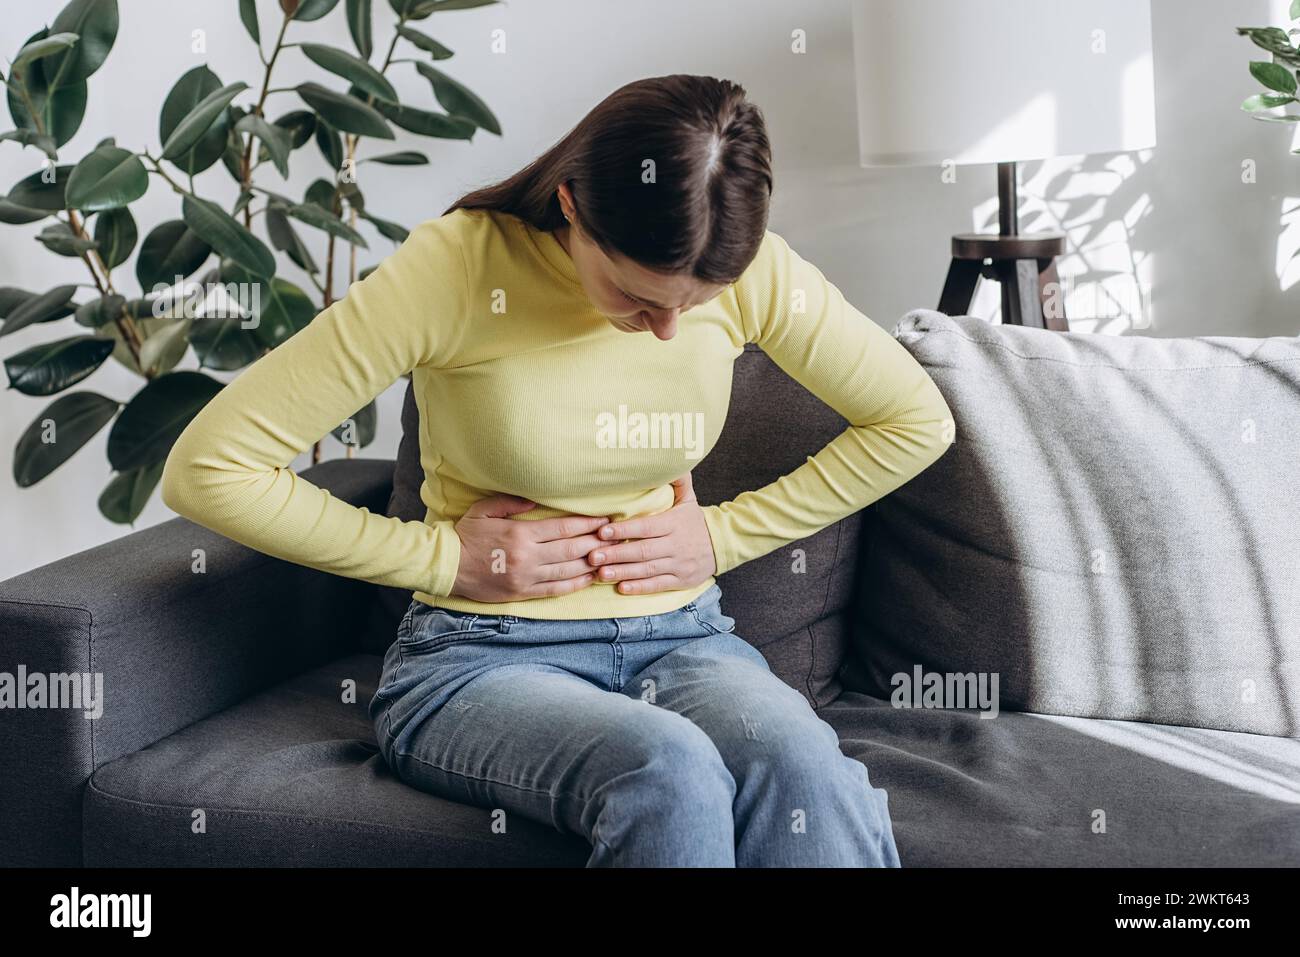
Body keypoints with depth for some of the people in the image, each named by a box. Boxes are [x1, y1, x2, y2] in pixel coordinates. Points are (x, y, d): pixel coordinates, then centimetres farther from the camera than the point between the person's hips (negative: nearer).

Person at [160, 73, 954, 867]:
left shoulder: (747, 269, -6)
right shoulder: (454, 270, -16)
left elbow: (917, 421, 8)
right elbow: (209, 467, -15)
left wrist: (726, 536, 0)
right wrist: (443, 557, -12)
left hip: (680, 639, 3)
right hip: (484, 655, -2)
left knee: (804, 770, -34)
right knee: (669, 771, -37)